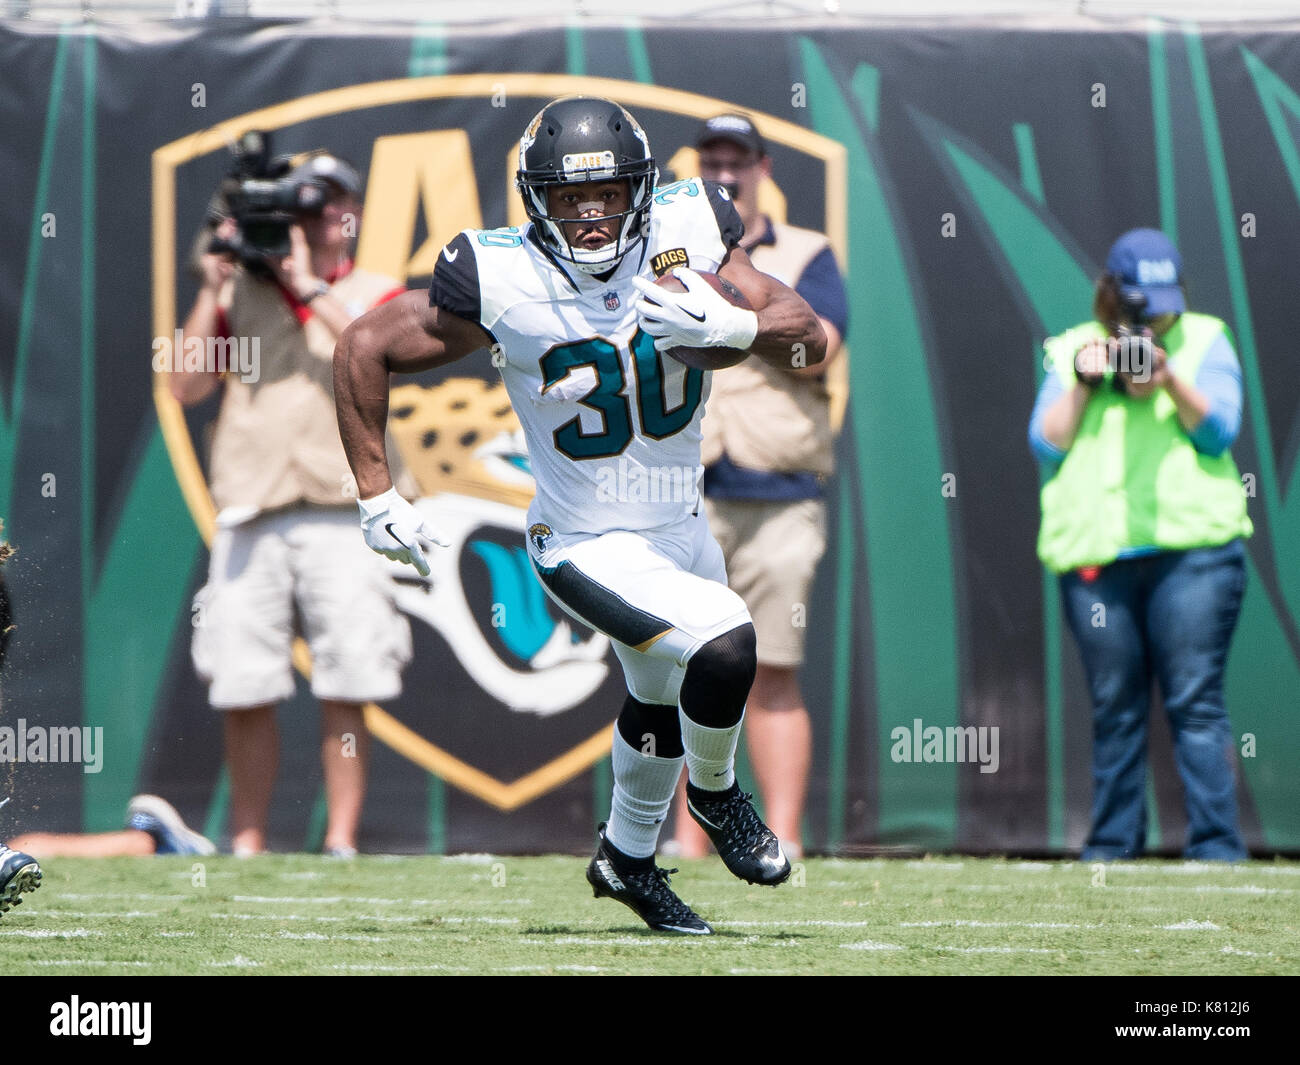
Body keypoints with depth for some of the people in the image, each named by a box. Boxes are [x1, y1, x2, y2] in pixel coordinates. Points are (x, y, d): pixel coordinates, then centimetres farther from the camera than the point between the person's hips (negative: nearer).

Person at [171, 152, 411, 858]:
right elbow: (186, 387, 5)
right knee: (244, 693, -2)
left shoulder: (374, 294, 13)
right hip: (249, 514, 1)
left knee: (347, 692, -5)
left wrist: (309, 289, -11)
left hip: (342, 514, -1)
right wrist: (212, 289, -1)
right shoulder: (240, 293, 15)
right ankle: (247, 846, 7)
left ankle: (341, 843, 0)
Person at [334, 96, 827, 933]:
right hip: (588, 548, -6)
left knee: (665, 697, 26)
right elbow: (365, 349, -13)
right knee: (723, 643, -25)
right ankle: (715, 790, 6)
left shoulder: (684, 235, -15)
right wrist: (377, 495, -12)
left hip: (682, 528, 6)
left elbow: (810, 340, -14)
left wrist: (730, 325, -34)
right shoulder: (505, 284, -24)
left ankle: (628, 857, 53)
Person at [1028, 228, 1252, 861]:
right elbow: (1046, 445, 7)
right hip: (1094, 553, 2)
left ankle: (1216, 845, -8)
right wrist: (1084, 383, -6)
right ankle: (1111, 847, 9)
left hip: (1191, 549, -2)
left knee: (1196, 703, -7)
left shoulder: (1205, 342, 12)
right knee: (1114, 709, 4)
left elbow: (1219, 430, -1)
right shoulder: (1071, 351, 15)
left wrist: (1169, 381, -15)